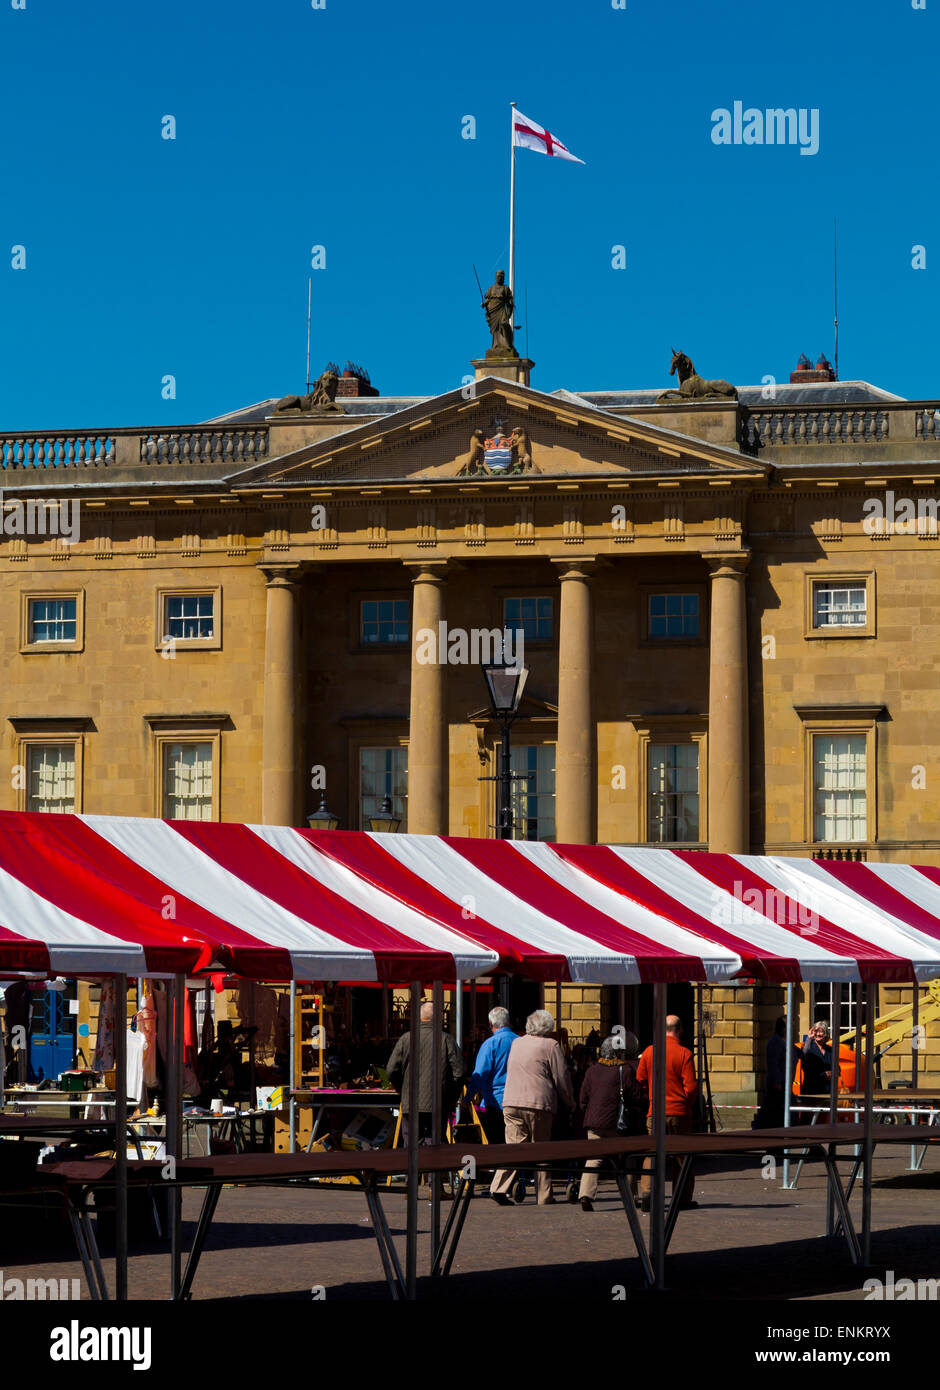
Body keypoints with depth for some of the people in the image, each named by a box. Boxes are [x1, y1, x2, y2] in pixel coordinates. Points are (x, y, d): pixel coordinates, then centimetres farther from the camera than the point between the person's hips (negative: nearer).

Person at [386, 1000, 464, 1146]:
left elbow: (392, 1070, 2)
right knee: (434, 1144, 2)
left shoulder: (405, 1039, 2)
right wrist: (451, 1098, 8)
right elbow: (459, 1072, -5)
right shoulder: (447, 1040, -1)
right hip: (438, 1105, -1)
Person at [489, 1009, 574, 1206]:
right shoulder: (550, 1046, -1)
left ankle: (498, 1187, -12)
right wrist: (569, 1104, 13)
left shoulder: (516, 1043, 17)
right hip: (538, 1104, -4)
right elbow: (562, 1079, 0)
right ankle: (544, 1195, 6)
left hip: (511, 1102, 4)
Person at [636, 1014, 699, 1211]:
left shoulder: (649, 1052, 1)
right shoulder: (684, 1053, -8)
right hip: (679, 1113, -2)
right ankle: (683, 1198, 13)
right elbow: (691, 1086, -9)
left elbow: (640, 1080, 7)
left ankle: (646, 1193, -10)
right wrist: (689, 1103, 10)